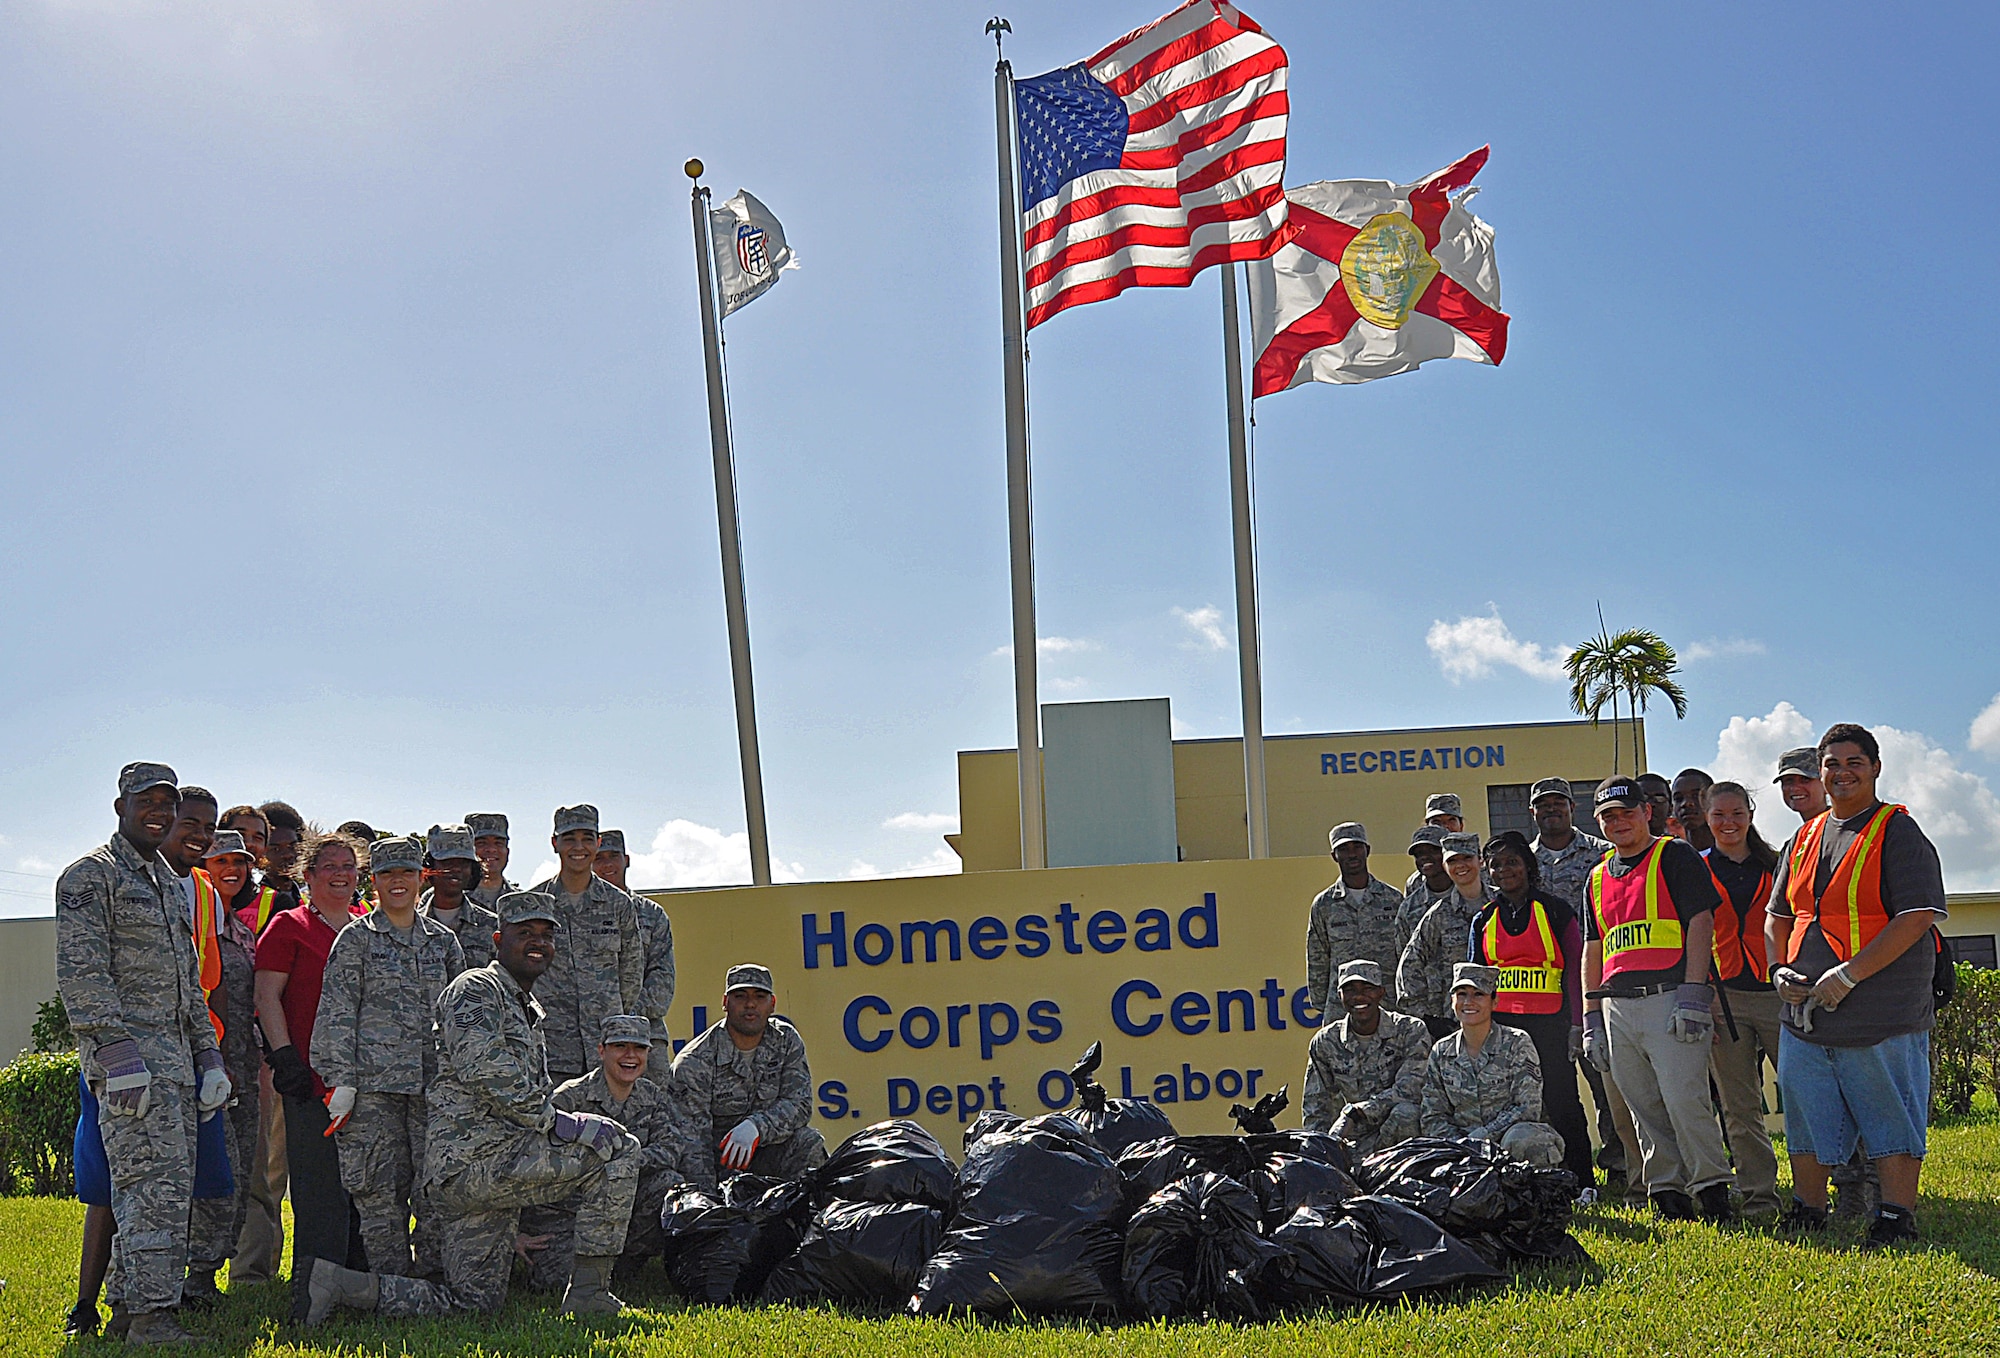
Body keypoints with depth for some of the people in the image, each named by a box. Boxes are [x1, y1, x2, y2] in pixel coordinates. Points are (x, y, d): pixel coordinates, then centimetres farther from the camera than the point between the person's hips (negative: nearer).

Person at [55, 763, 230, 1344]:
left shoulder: (168, 883, 22)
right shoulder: (91, 875, -4)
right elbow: (80, 974, -14)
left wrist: (209, 1056, 18)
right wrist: (118, 1053, -22)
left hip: (176, 1056, 9)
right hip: (126, 1050, -9)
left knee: (170, 1186, 8)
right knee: (156, 1183, -15)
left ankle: (129, 1306, 14)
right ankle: (150, 1314, -14)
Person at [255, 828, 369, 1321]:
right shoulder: (288, 926, 3)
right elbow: (267, 995, -4)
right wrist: (285, 1057, -13)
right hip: (311, 1074, -5)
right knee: (319, 1185, -6)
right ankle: (311, 1295, -2)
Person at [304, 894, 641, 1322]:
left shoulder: (530, 1010, 26)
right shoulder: (476, 990, -5)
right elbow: (485, 1069, -19)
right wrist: (553, 1121, -17)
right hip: (481, 1161, -10)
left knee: (473, 1300, 11)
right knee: (617, 1146, -12)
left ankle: (344, 1284, 8)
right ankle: (589, 1290, -9)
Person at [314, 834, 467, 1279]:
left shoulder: (442, 941, 15)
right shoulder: (356, 938, 5)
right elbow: (337, 1013, 0)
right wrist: (341, 1079, -8)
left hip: (433, 1081, 3)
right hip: (374, 1080, -3)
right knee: (380, 1190, -3)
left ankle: (433, 1276, 8)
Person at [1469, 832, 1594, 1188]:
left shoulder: (1555, 910, 3)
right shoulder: (1484, 920, 13)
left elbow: (1575, 969, 1)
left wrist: (1576, 1024, -5)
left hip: (1549, 1023, -3)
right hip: (1500, 1023, 3)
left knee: (1562, 1103, -4)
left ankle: (1583, 1181, 4)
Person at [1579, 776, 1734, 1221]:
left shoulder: (1675, 858, 3)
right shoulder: (1598, 878, 21)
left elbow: (1700, 924, -6)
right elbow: (1592, 953, 23)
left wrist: (1693, 997, -15)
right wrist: (1591, 1021, 15)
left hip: (1670, 999, -6)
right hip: (1618, 1007, 6)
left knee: (1683, 1097, -14)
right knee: (1645, 1109, 6)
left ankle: (1712, 1188, -4)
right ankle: (1666, 1192, 12)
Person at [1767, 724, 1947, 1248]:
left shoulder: (1899, 833, -6)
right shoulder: (1805, 839, 15)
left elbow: (1916, 917, -15)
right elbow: (1778, 916, 22)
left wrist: (1848, 975, -19)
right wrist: (1780, 970, 3)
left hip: (1881, 1012, -7)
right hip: (1805, 1010, 7)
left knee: (1890, 1116, 0)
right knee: (1806, 1113, 12)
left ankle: (1896, 1219, 8)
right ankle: (1807, 1210, 23)